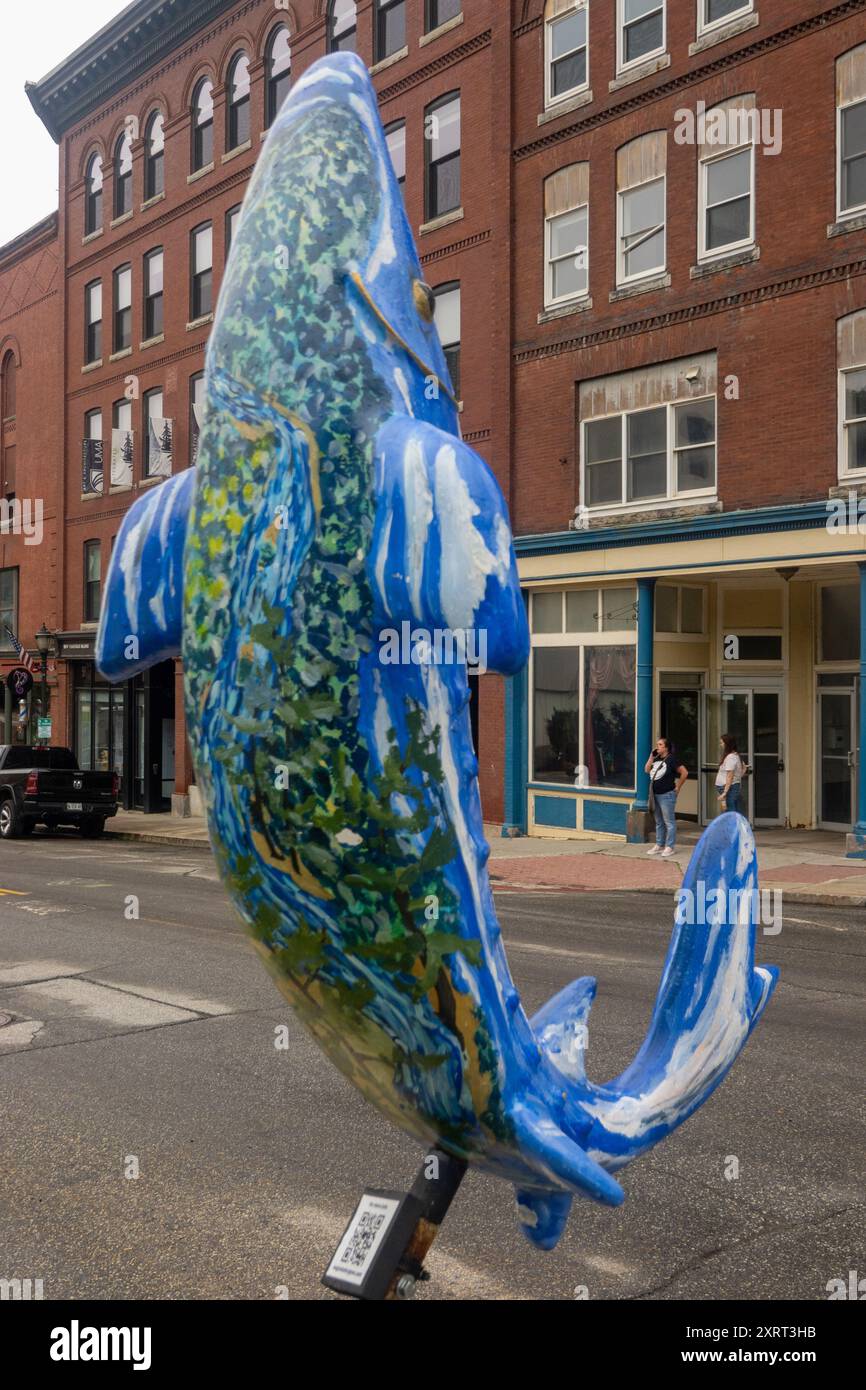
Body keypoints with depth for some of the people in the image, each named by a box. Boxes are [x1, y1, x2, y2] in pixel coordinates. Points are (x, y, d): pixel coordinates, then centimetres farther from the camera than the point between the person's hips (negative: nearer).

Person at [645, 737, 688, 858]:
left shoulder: (671, 759, -11)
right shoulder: (656, 759, 12)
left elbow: (684, 772, -14)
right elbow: (647, 770, 6)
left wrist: (678, 787, -9)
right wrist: (651, 756, 2)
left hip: (667, 795, -8)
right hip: (656, 794, 9)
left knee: (669, 822, -3)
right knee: (659, 822, 15)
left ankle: (670, 847, 1)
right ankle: (659, 845, 24)